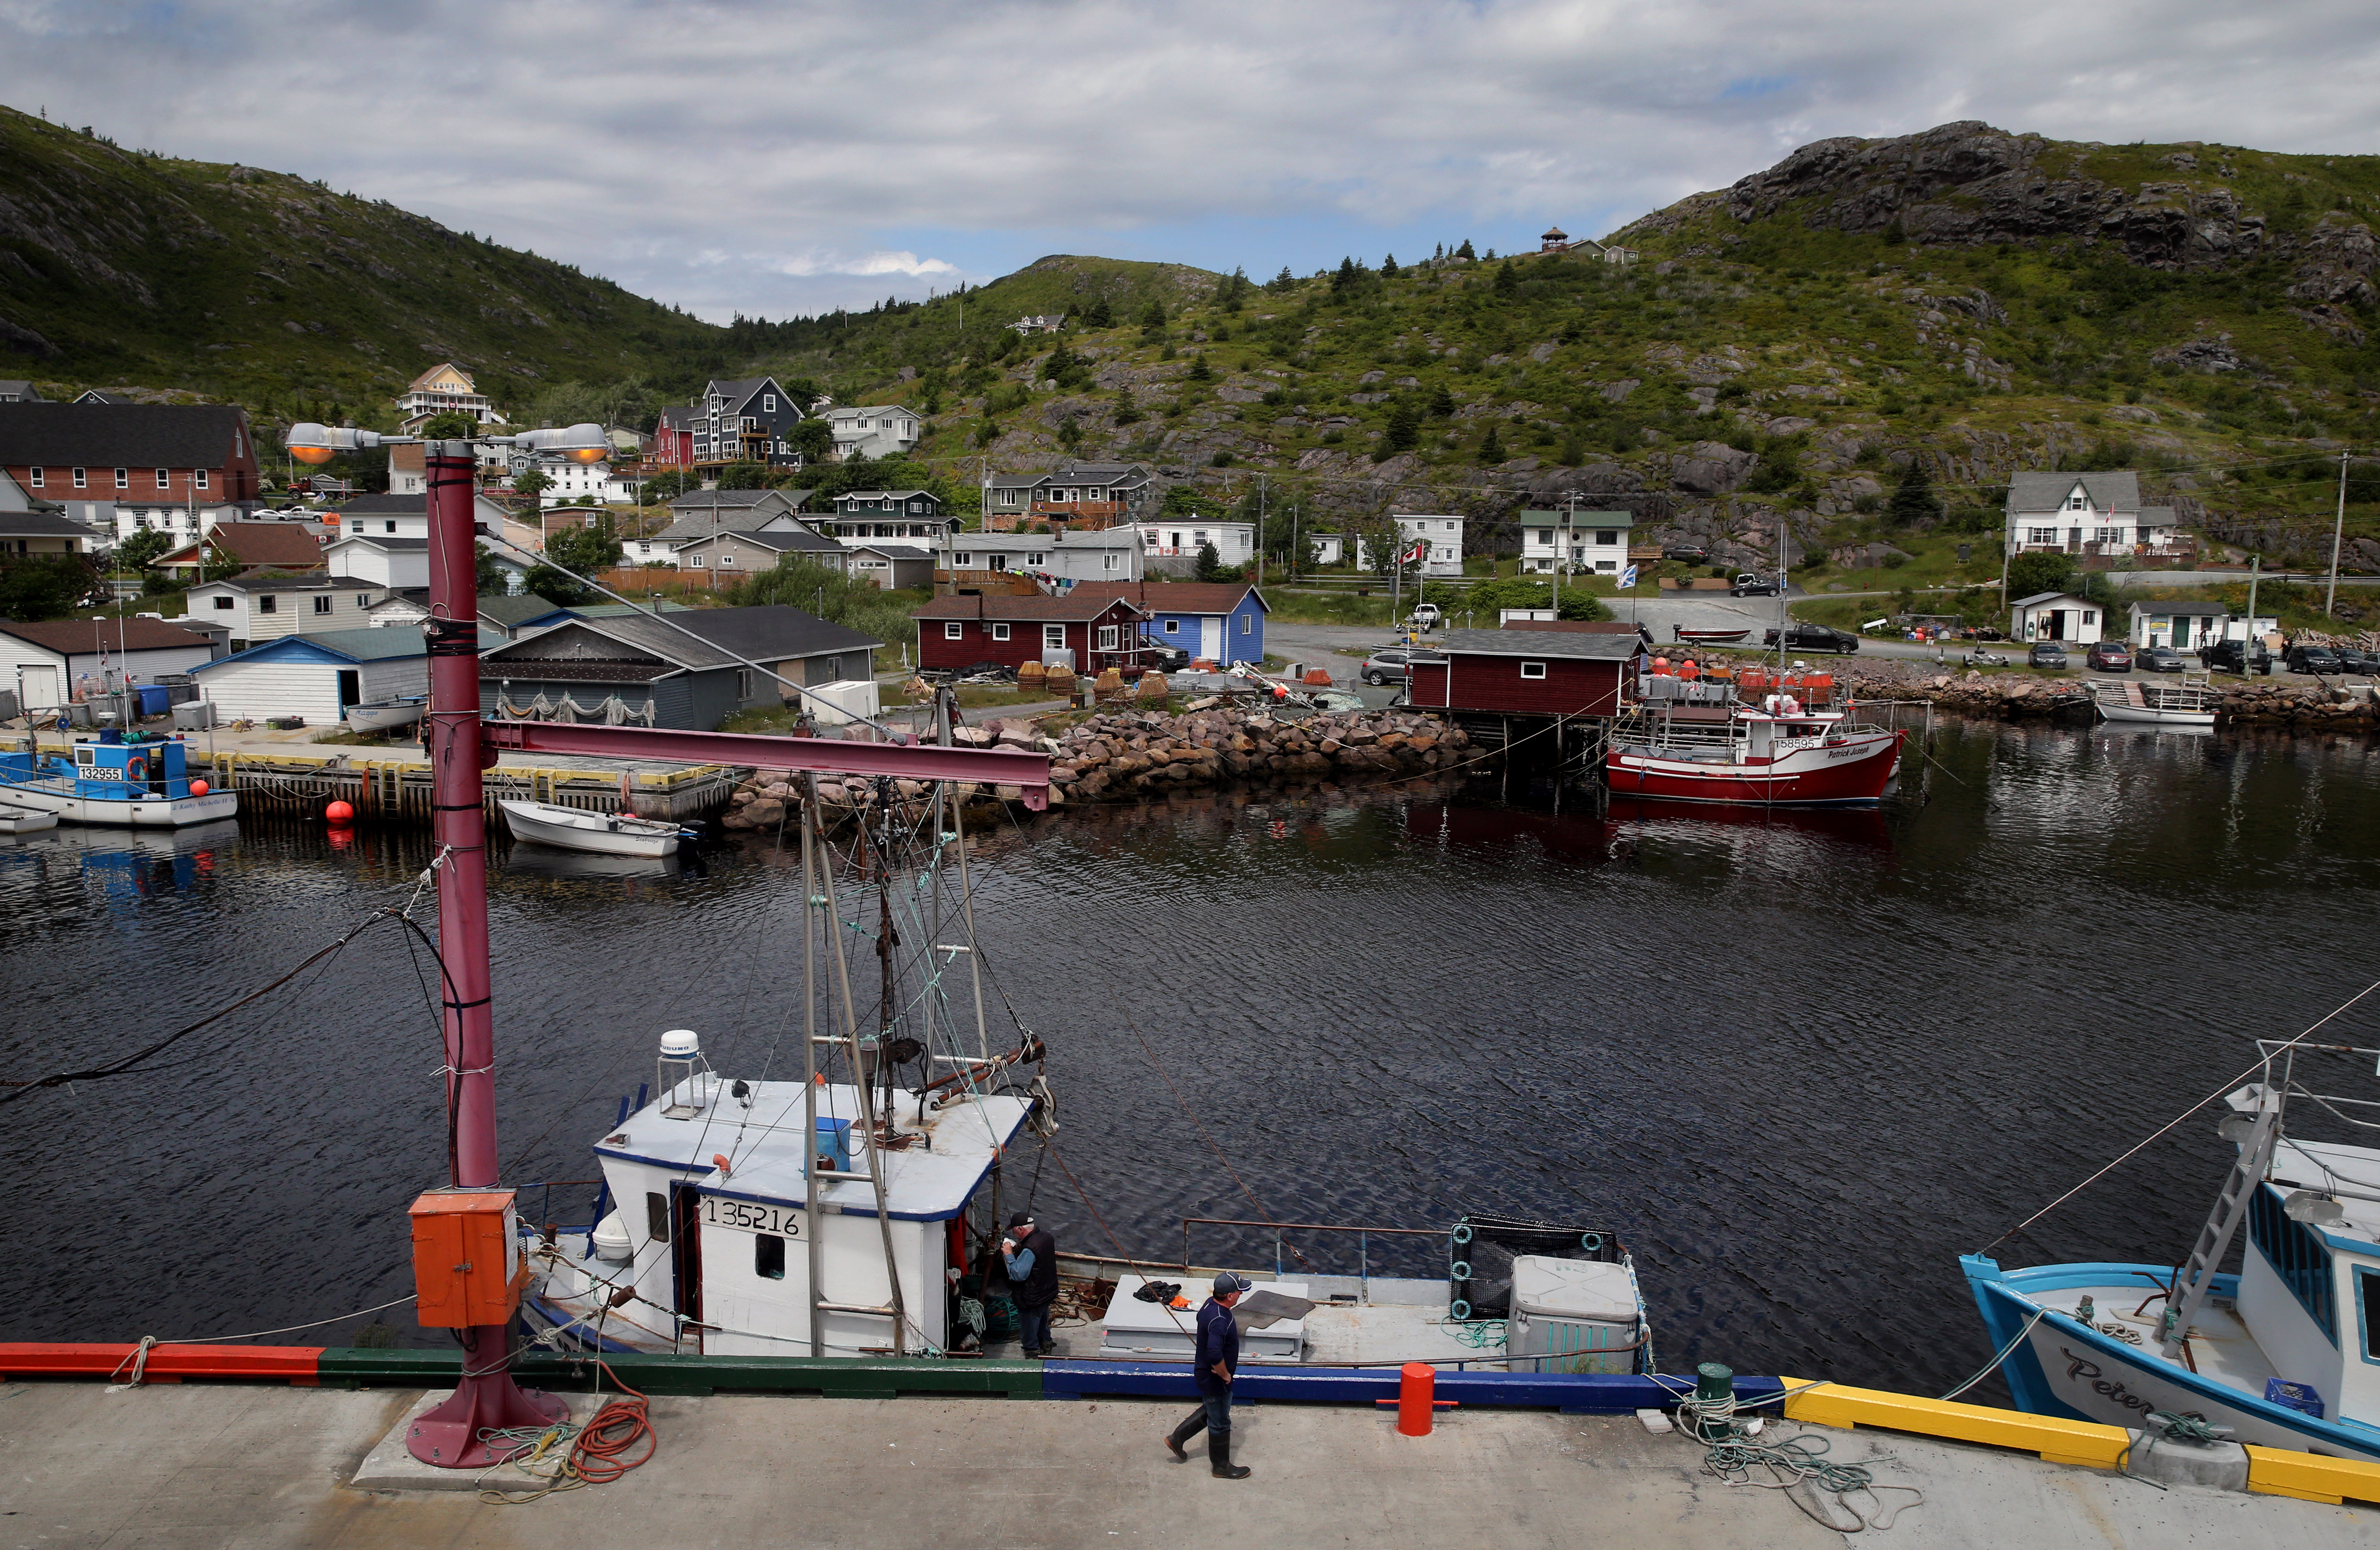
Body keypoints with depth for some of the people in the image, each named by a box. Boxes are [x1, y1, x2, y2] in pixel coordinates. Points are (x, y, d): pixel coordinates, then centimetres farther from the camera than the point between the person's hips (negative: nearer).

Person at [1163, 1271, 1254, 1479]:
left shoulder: (1211, 1304, -6)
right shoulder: (1220, 1320, -36)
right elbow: (1215, 1355, -44)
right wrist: (1225, 1375, -24)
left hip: (1205, 1373, 9)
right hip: (1215, 1380, -9)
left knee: (1211, 1411, 29)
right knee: (1220, 1423, 11)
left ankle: (1177, 1438, 39)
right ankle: (1221, 1467, 30)